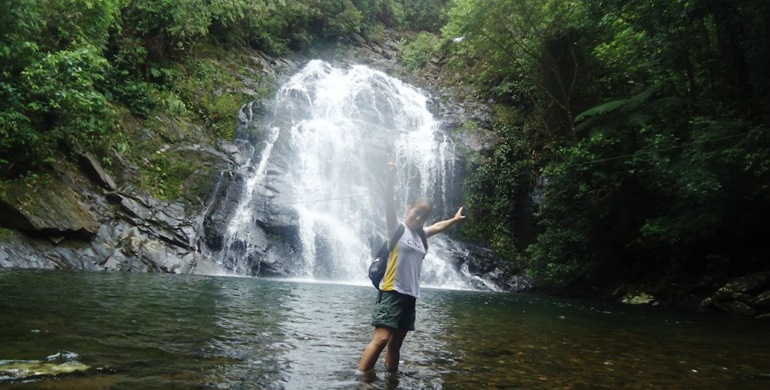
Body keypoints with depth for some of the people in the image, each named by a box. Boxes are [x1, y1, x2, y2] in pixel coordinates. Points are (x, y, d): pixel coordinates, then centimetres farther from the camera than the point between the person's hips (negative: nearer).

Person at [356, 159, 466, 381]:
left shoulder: (420, 233, 17)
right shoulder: (397, 227, -1)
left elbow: (439, 227, 36)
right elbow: (389, 205, -16)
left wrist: (455, 220, 49)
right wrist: (391, 179, -29)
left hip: (410, 295, 7)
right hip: (392, 292, -7)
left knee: (396, 342, 11)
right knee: (381, 338, -16)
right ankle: (360, 378, -12)